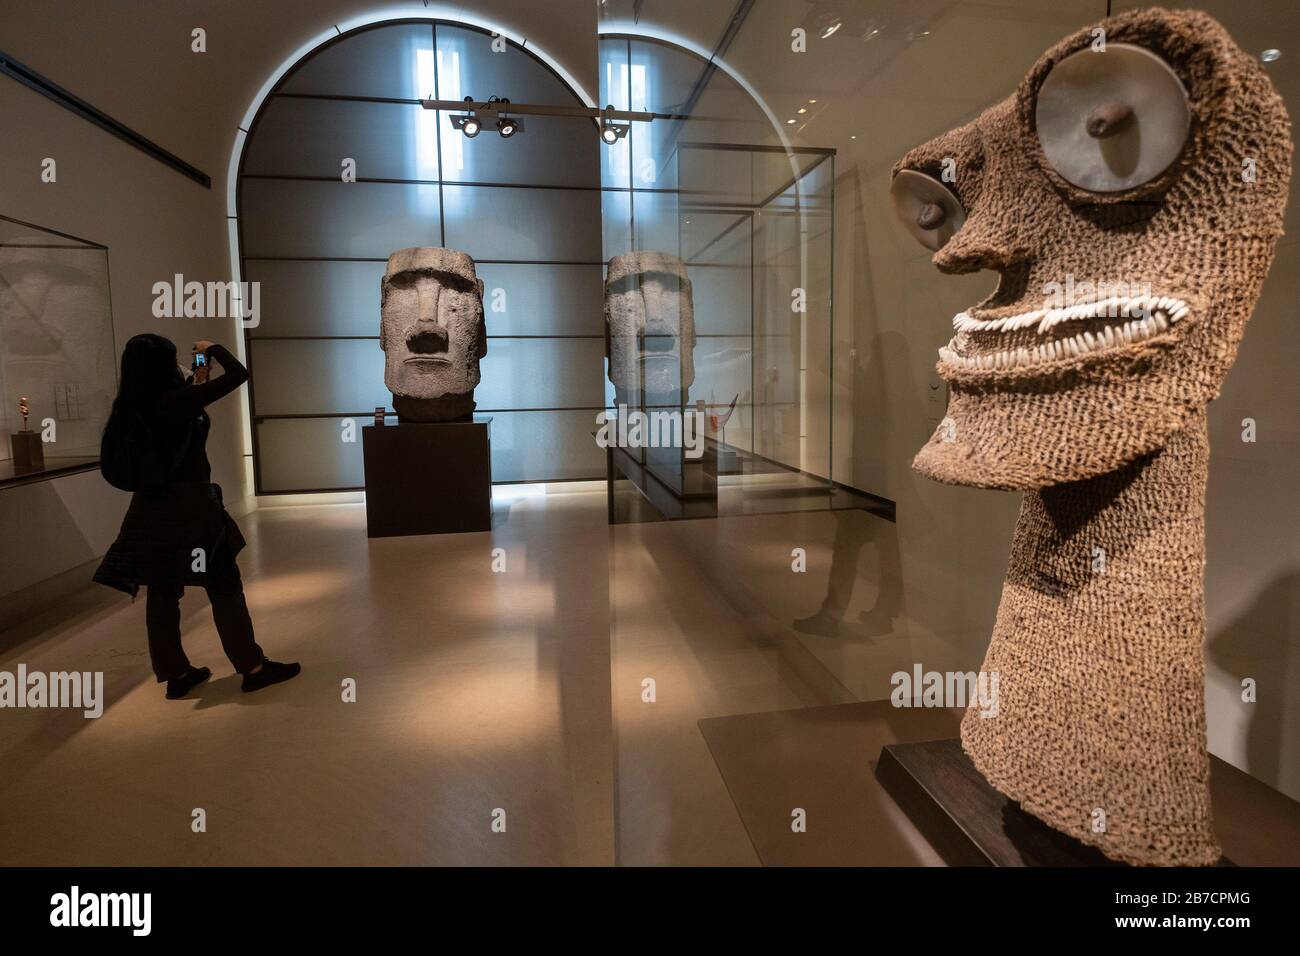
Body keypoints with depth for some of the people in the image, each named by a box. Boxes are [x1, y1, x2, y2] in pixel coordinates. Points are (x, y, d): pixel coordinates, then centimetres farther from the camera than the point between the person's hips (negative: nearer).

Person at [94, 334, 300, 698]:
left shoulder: (134, 407, 4)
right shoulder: (178, 400, -16)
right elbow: (238, 374, -15)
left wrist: (195, 384, 22)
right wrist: (212, 348, 1)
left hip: (151, 507, 7)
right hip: (189, 504, -7)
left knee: (162, 592, 11)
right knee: (224, 587, 1)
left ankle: (176, 673, 22)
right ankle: (253, 668, 7)